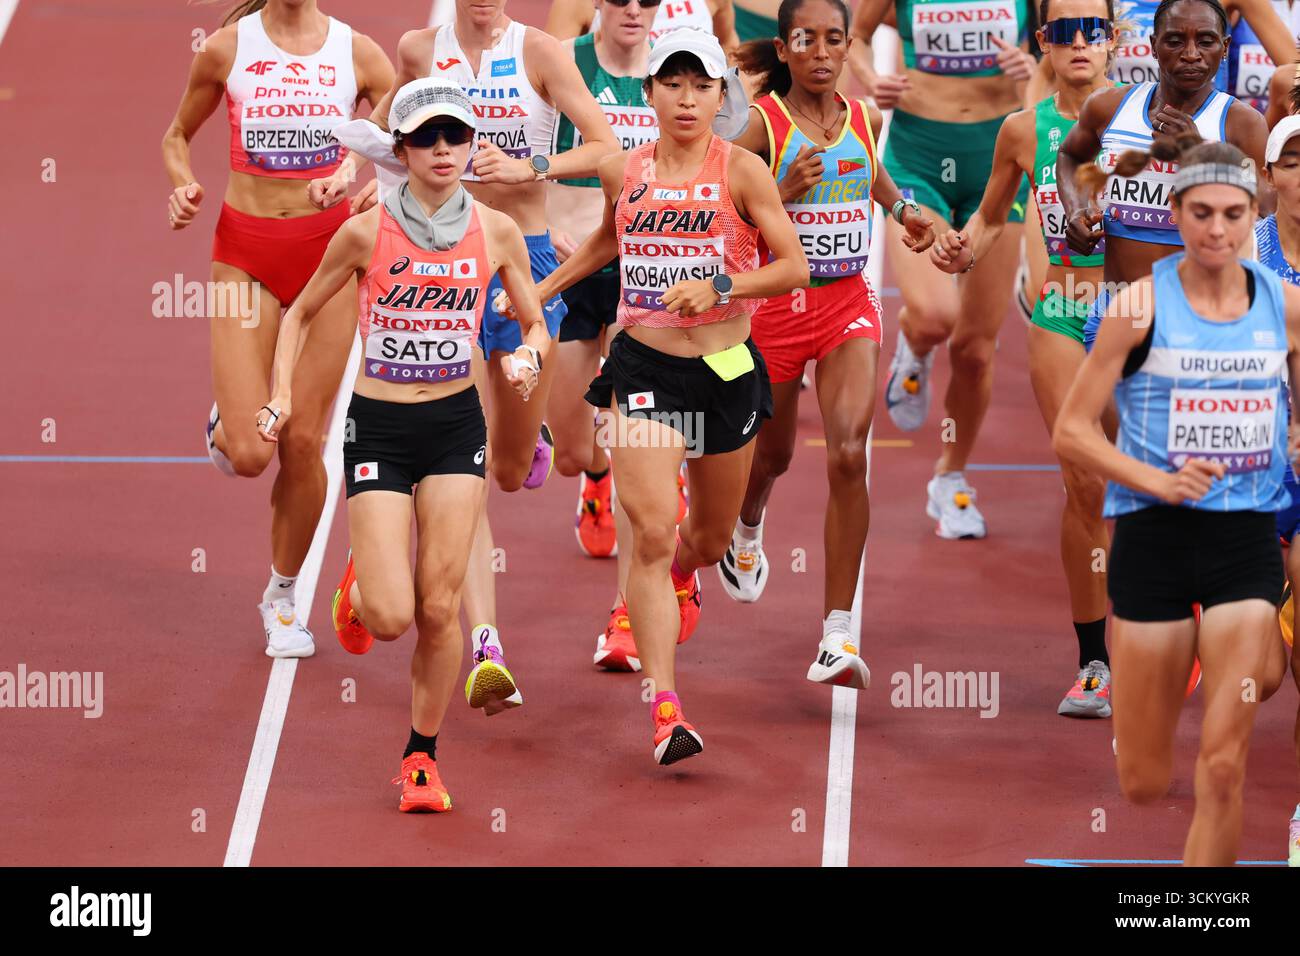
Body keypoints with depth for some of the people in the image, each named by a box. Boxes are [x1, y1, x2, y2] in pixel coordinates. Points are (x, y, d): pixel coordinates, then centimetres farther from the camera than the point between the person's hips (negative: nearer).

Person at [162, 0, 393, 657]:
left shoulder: (357, 53, -1)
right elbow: (177, 136, 14)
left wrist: (357, 175, -12)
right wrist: (185, 185, -6)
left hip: (327, 247, 1)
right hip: (245, 250, -1)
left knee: (303, 442, 2)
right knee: (248, 455, -11)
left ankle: (284, 595, 22)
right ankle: (227, 422, 27)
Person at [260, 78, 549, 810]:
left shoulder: (496, 232, -3)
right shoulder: (366, 233, -9)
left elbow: (537, 326, 9)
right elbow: (301, 315, 4)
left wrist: (528, 357, -14)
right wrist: (282, 397, -7)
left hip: (457, 426, 2)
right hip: (378, 427, -2)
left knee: (440, 607, -4)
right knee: (392, 617, -11)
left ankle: (423, 757, 14)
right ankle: (358, 589, 27)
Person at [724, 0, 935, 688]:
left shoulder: (862, 118, 4)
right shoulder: (761, 122, -10)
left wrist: (903, 210, 11)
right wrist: (780, 193, -26)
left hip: (849, 304, 2)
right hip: (775, 303, -2)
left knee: (848, 456, -18)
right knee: (771, 456, 18)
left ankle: (837, 638, -19)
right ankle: (745, 536, 58)